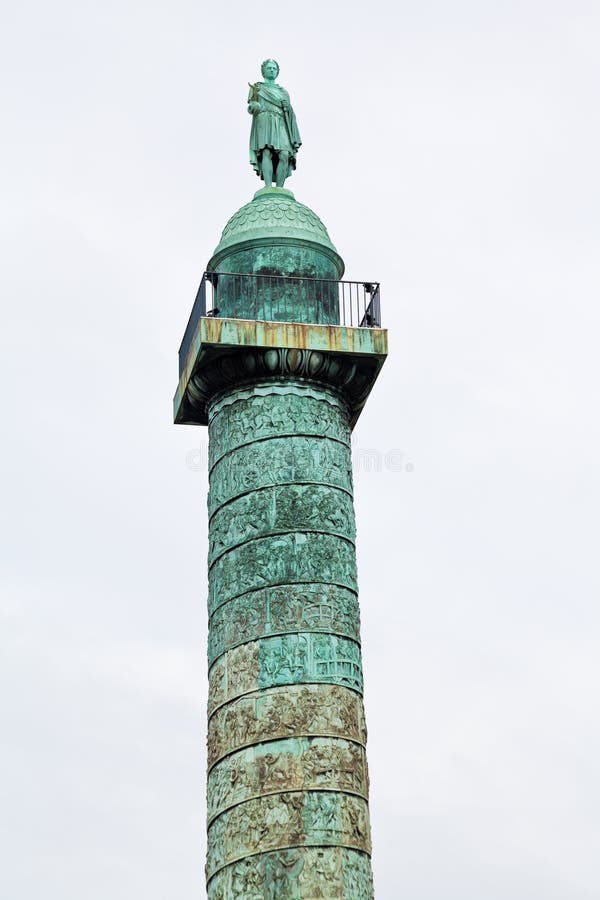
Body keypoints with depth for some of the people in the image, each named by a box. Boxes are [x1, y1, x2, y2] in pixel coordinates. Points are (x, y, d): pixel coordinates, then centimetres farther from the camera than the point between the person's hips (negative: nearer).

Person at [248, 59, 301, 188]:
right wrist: (255, 97, -18)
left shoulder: (283, 92, 28)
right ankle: (268, 189, -38)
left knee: (284, 156, -18)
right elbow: (252, 109, 4)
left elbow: (289, 115, 21)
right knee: (267, 153, -26)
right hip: (264, 124, -4)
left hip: (281, 125, 4)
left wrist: (294, 138, 9)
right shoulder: (256, 87, 16)